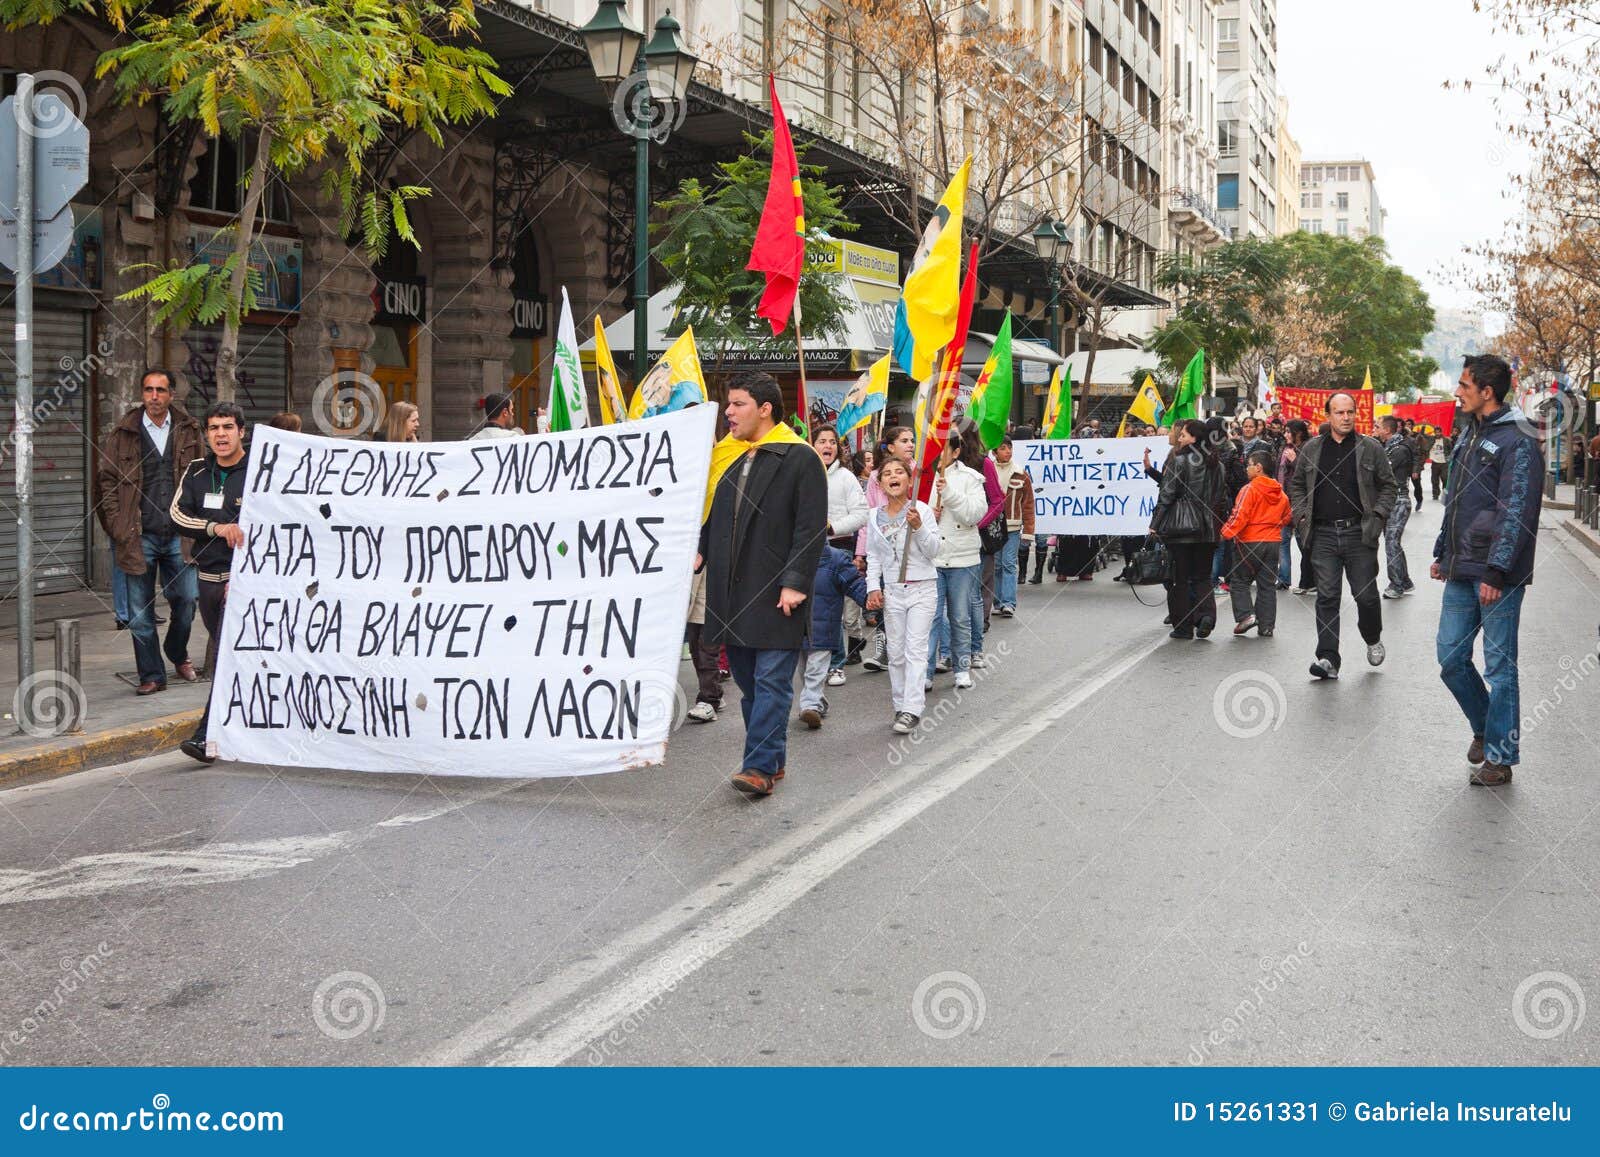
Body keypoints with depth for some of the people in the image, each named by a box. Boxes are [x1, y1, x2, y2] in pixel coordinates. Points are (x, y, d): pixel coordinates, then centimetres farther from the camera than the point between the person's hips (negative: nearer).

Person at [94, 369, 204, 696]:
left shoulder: (187, 431, 7)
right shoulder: (123, 434, 3)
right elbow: (106, 480, 5)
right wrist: (117, 526, -3)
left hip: (179, 534, 1)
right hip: (139, 536, -1)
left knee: (187, 598, 1)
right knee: (140, 612, 3)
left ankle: (177, 653, 29)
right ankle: (151, 675, 14)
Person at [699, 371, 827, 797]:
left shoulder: (800, 459, -7)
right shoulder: (729, 458, 15)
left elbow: (812, 527, -11)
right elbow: (714, 517, 23)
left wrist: (795, 582, -17)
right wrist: (700, 551, 5)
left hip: (776, 595, -7)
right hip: (732, 593, 7)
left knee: (771, 681, -6)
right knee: (747, 679, 12)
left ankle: (761, 766, -6)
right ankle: (771, 758, 22)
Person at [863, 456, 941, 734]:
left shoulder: (922, 510, -4)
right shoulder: (875, 517, 6)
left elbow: (933, 551, -8)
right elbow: (873, 557, 13)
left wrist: (918, 527, -22)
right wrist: (873, 587, 3)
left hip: (922, 588, -4)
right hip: (892, 590, 4)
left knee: (915, 649, -10)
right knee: (896, 653, 7)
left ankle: (911, 710, -14)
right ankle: (901, 706, 16)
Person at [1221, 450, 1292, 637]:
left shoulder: (1249, 490, -12)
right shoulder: (1281, 494, 8)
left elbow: (1240, 516, -19)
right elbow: (1286, 519, 18)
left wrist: (1226, 532, -11)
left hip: (1250, 542, -6)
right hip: (1274, 542, 6)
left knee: (1239, 581, 7)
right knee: (1268, 585, 9)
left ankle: (1245, 615, -8)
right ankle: (1266, 626, 9)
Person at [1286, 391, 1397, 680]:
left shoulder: (1370, 448, 4)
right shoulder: (1311, 449, 9)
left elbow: (1389, 486, 9)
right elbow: (1296, 485, 17)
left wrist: (1377, 515, -4)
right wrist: (1302, 515, 4)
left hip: (1359, 533, -1)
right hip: (1323, 534, 1)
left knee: (1366, 594, 3)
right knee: (1327, 597, -2)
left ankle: (1373, 638, 32)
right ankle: (1328, 659, -2)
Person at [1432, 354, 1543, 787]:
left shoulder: (1517, 441, -13)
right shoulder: (1469, 434, 14)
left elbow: (1517, 512, -18)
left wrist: (1497, 571, -22)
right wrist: (1442, 553, 21)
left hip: (1497, 577, -8)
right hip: (1461, 573, 8)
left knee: (1500, 666, 0)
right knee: (1451, 657, 11)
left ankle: (1500, 757, 9)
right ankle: (1484, 727, 32)